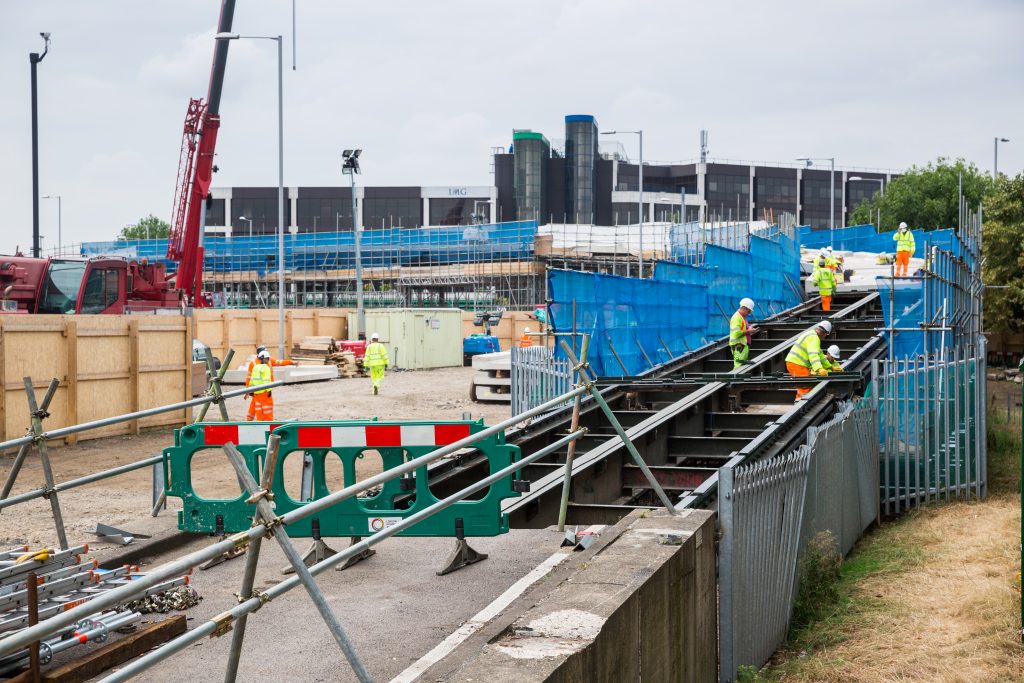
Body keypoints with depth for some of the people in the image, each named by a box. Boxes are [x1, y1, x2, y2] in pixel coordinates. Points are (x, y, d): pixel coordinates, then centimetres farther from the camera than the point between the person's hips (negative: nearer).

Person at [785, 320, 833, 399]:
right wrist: (819, 369, -43)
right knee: (806, 388, -15)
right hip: (797, 364, -11)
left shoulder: (811, 334, 21)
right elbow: (813, 355, -31)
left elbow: (820, 354, 28)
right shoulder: (814, 337, -15)